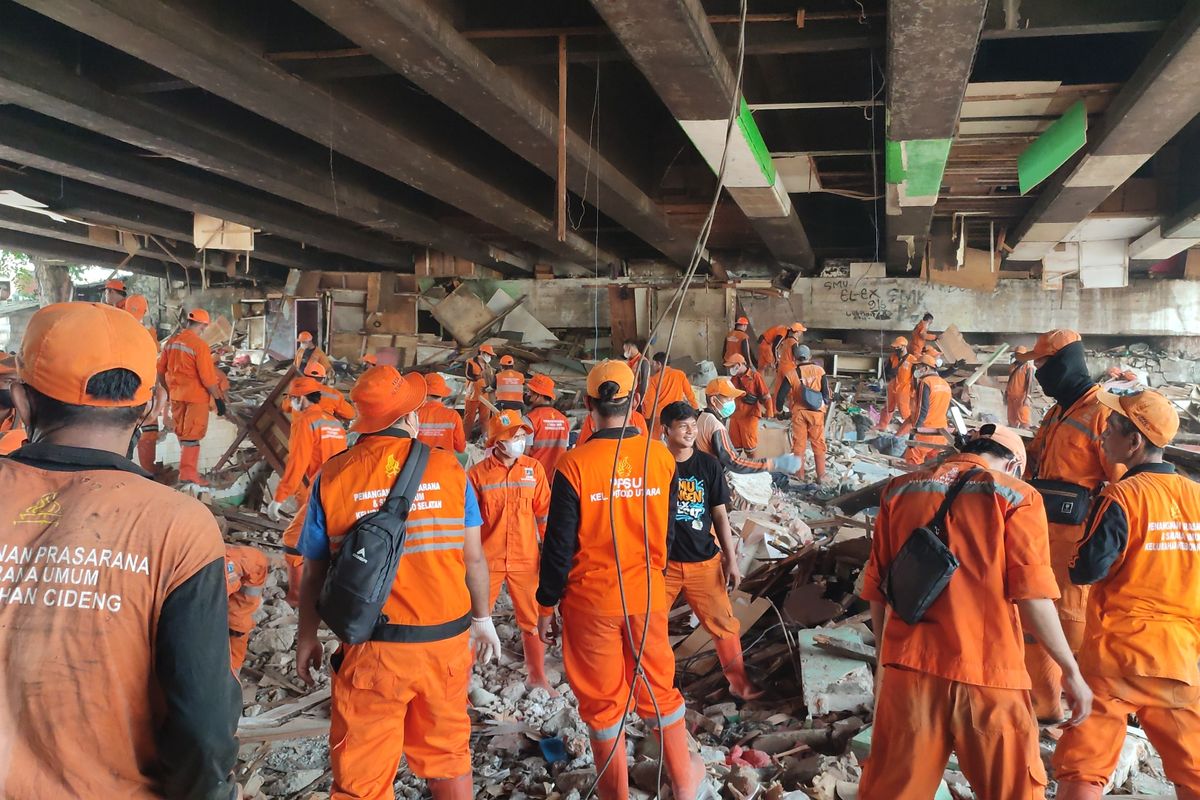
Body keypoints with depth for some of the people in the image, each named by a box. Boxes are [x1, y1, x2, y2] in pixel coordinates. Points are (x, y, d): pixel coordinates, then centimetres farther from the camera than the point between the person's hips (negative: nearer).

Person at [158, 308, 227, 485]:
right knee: (192, 434, 1)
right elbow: (208, 377, -19)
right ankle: (188, 472, 2)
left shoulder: (171, 341, 3)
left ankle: (187, 465, 30)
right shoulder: (200, 345, -18)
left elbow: (161, 370, 12)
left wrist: (169, 389, 25)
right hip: (195, 396, -7)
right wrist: (219, 399, -11)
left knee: (182, 432, 18)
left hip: (176, 395, 7)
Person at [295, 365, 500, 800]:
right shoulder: (448, 467, -4)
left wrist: (306, 638, 16)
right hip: (446, 639, 2)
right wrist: (483, 620, 16)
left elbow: (314, 572, 1)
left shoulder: (332, 476, -5)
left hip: (370, 649, -1)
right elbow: (473, 558, 1)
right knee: (448, 757, 20)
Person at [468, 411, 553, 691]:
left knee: (532, 620, 11)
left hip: (526, 559, 2)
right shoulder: (478, 474, -6)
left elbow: (544, 511, 4)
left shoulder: (533, 468, -1)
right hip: (488, 560, -2)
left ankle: (537, 676, 27)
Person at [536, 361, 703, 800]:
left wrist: (546, 605, 1)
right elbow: (666, 532, 6)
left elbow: (558, 545, -11)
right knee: (658, 686, 19)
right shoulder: (661, 456, -6)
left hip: (591, 599, -3)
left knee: (601, 698, 12)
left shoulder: (574, 464, -16)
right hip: (648, 596, 3)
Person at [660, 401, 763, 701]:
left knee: (723, 623, 3)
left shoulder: (708, 465, -1)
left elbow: (720, 516, 4)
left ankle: (739, 682, 20)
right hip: (663, 561, -1)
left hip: (704, 561, 1)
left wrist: (731, 560, 1)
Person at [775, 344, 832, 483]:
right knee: (818, 443, 9)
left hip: (799, 412, -1)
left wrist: (779, 409, 13)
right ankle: (821, 475, 12)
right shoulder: (819, 370, -4)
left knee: (799, 443, 10)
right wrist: (826, 403, 19)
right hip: (817, 411, 1)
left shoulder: (791, 374, -6)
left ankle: (799, 474, 15)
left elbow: (781, 394, -5)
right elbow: (826, 391, 0)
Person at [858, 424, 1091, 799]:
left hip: (909, 667, 3)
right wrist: (1071, 671, 3)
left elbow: (876, 588, 11)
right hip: (987, 671, -3)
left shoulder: (899, 489, 9)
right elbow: (1032, 597, -7)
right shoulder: (1015, 496, -1)